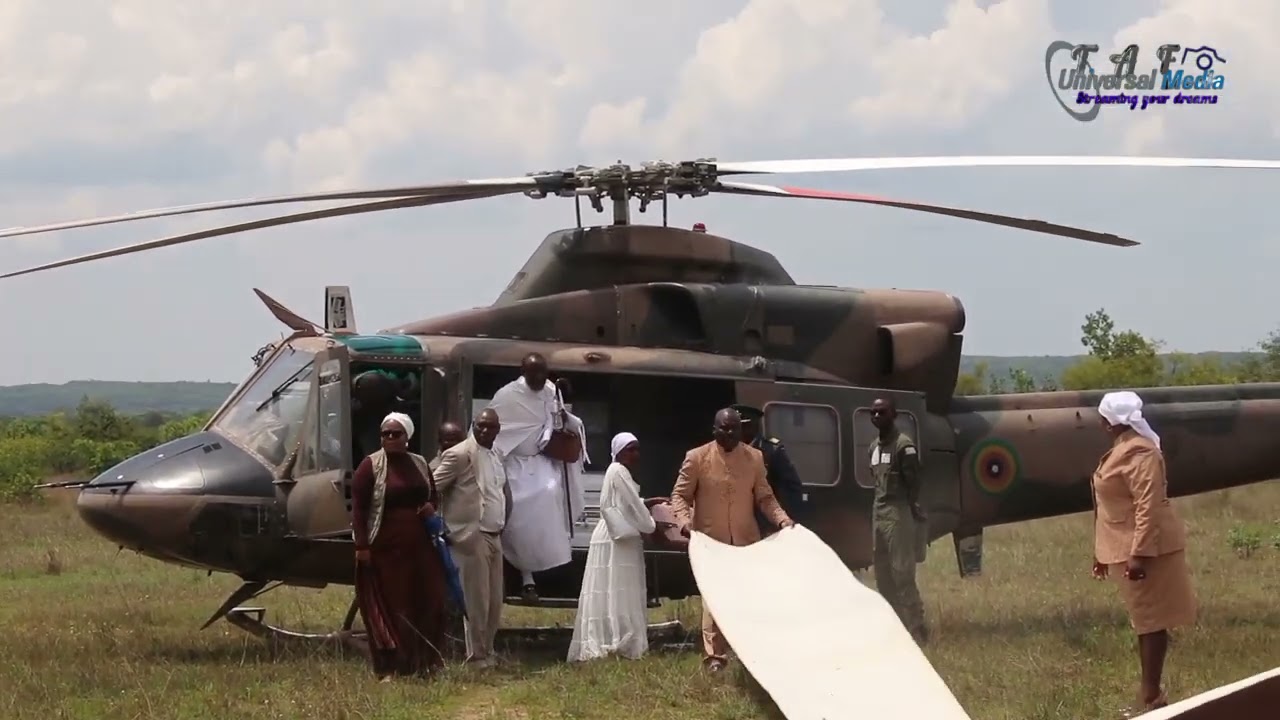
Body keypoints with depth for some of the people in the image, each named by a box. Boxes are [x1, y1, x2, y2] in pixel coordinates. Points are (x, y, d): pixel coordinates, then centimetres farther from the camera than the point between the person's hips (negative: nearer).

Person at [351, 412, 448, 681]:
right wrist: (361, 546, -14)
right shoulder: (371, 466, -4)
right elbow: (358, 507, -7)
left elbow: (433, 495, 26)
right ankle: (389, 667, 1)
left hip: (419, 548, 5)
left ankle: (423, 662, 15)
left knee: (426, 603, 4)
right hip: (386, 549, -5)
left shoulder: (419, 464, 12)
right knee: (389, 607, -3)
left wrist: (431, 508, 2)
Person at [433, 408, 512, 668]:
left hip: (494, 537, 8)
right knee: (477, 601, -5)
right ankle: (476, 656, 2)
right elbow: (432, 490, -12)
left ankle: (488, 652, 20)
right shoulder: (460, 455, -10)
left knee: (495, 601, 11)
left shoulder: (495, 457, 16)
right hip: (473, 537, -8)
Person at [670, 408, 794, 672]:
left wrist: (782, 519, -6)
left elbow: (764, 497, 10)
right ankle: (715, 657, -2)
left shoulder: (754, 458, 6)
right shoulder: (697, 457, -4)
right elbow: (679, 495, -1)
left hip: (746, 540, 3)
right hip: (710, 541, -3)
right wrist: (684, 522, -20)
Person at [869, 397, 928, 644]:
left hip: (898, 513, -9)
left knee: (902, 573, -11)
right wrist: (877, 510, 12)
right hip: (878, 513, 9)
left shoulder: (904, 446, -11)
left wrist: (911, 511, -12)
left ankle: (916, 629, -8)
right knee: (883, 574, 11)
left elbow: (913, 484, -13)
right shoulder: (874, 447, 14)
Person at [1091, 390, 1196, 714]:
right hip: (1129, 549, 10)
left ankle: (1151, 698, -2)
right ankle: (1150, 695, 19)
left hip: (1145, 550, -10)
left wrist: (1139, 554, -29)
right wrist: (1102, 552, 23)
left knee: (1151, 621, -5)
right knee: (1145, 621, 13)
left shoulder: (1139, 453, -19)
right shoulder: (1122, 450, 14)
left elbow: (1148, 506, -25)